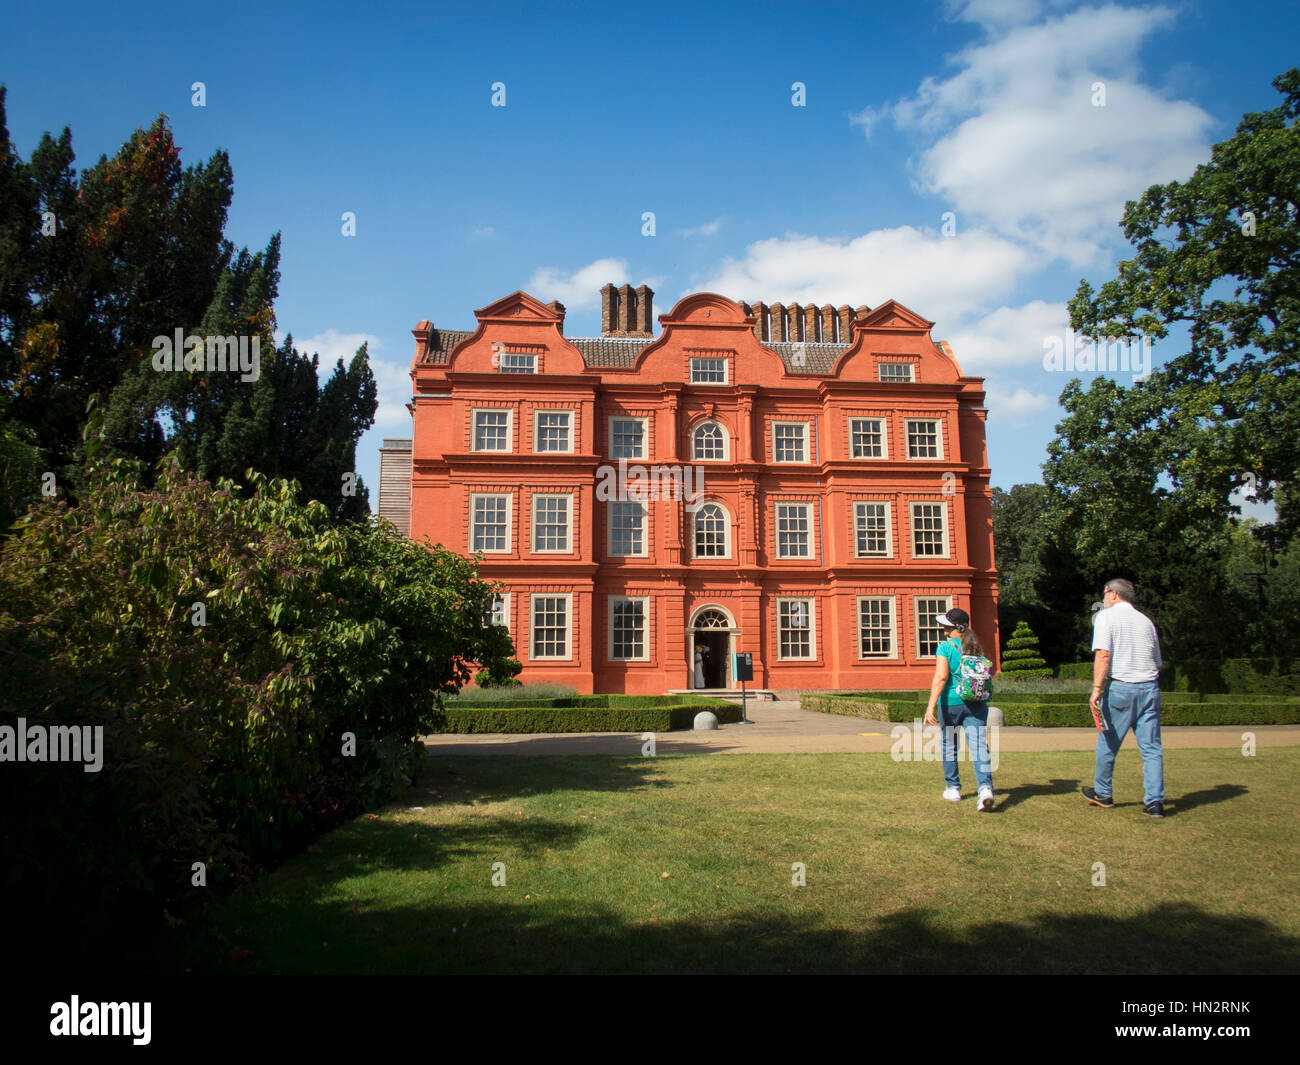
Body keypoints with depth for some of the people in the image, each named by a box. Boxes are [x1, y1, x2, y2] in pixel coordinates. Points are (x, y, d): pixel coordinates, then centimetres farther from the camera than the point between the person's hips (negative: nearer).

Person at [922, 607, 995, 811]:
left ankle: (953, 788, 26)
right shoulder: (977, 647, 9)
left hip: (951, 702, -3)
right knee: (979, 746, -5)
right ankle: (986, 788, -24)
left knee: (949, 746, 15)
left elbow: (941, 677, -17)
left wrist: (931, 705, -20)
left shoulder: (946, 647, -7)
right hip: (977, 703, 3)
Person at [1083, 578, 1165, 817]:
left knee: (1108, 743, 10)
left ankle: (1103, 794, 22)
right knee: (1151, 747, 5)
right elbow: (1158, 663, 19)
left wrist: (1097, 688, -17)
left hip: (1121, 687, -5)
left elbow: (1103, 654, -14)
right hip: (1150, 688, 5)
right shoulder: (1146, 620, 16)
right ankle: (1155, 801, -2)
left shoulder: (1106, 616, -1)